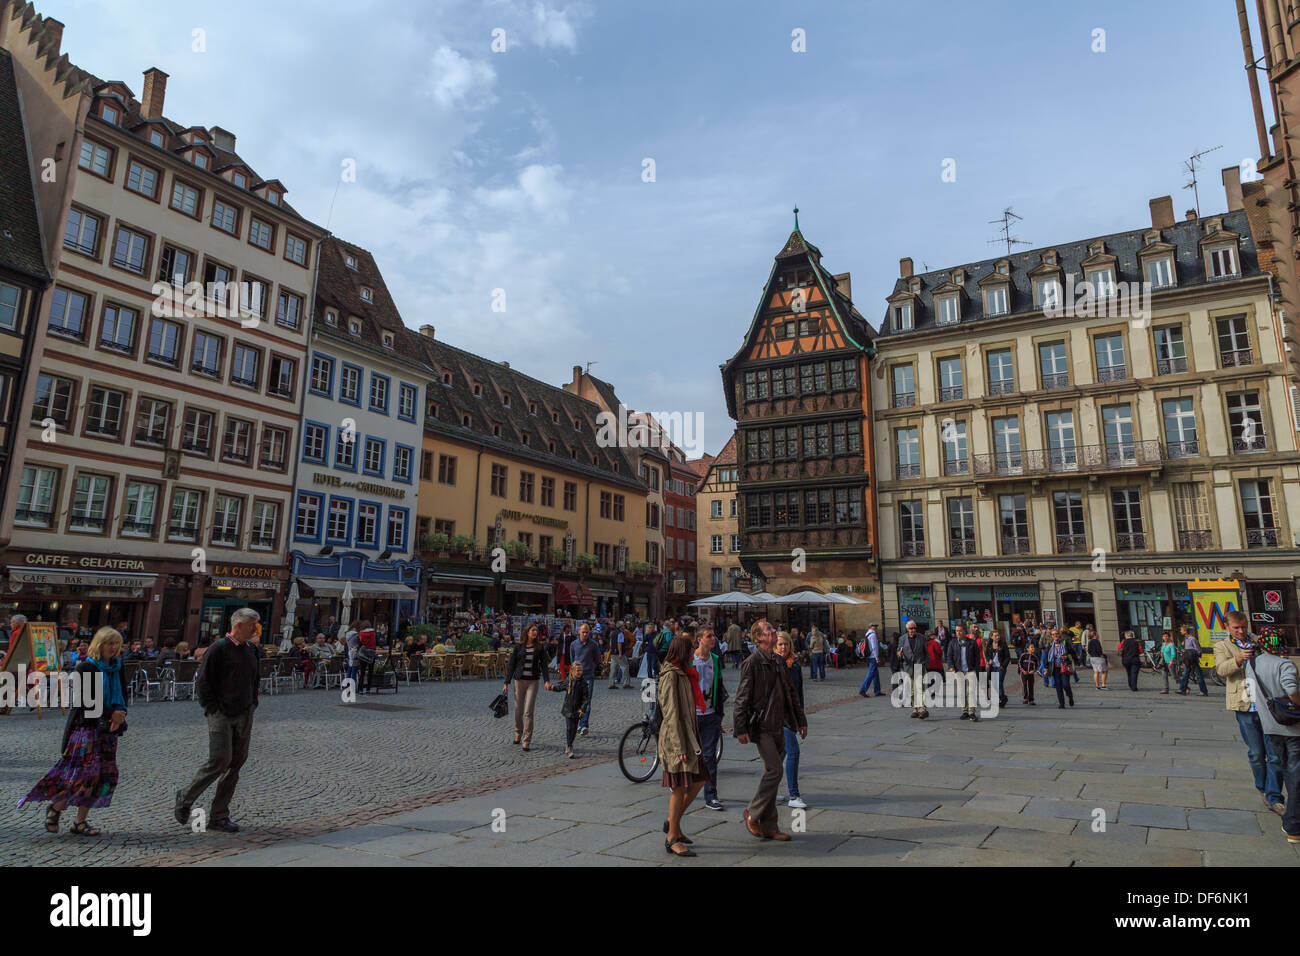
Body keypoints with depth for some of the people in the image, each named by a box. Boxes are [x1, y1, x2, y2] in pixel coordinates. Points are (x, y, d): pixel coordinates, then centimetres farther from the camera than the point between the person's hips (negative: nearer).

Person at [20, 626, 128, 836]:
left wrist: (120, 713, -6)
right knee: (84, 772, -9)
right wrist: (111, 714, -15)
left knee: (105, 775, 4)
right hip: (86, 726, -7)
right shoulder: (86, 667, -10)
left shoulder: (116, 667, 10)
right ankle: (55, 808, 19)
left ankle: (80, 821, 14)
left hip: (107, 729, 7)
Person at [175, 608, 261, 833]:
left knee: (236, 765, 5)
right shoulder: (218, 649, -9)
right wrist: (213, 710, -11)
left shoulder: (251, 650, 12)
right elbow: (202, 682, -9)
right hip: (222, 715, -6)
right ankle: (185, 798, 14)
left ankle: (219, 817, 14)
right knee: (219, 761, -12)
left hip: (244, 717, 7)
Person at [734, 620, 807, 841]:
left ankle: (769, 828, 18)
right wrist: (741, 728, -15)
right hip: (762, 726, -8)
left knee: (771, 774, 10)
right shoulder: (752, 662, -11)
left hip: (778, 726, 8)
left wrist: (800, 720, 19)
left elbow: (789, 694, 21)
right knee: (774, 771, -11)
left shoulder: (777, 661, 13)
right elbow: (742, 698, -13)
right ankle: (753, 813, 8)